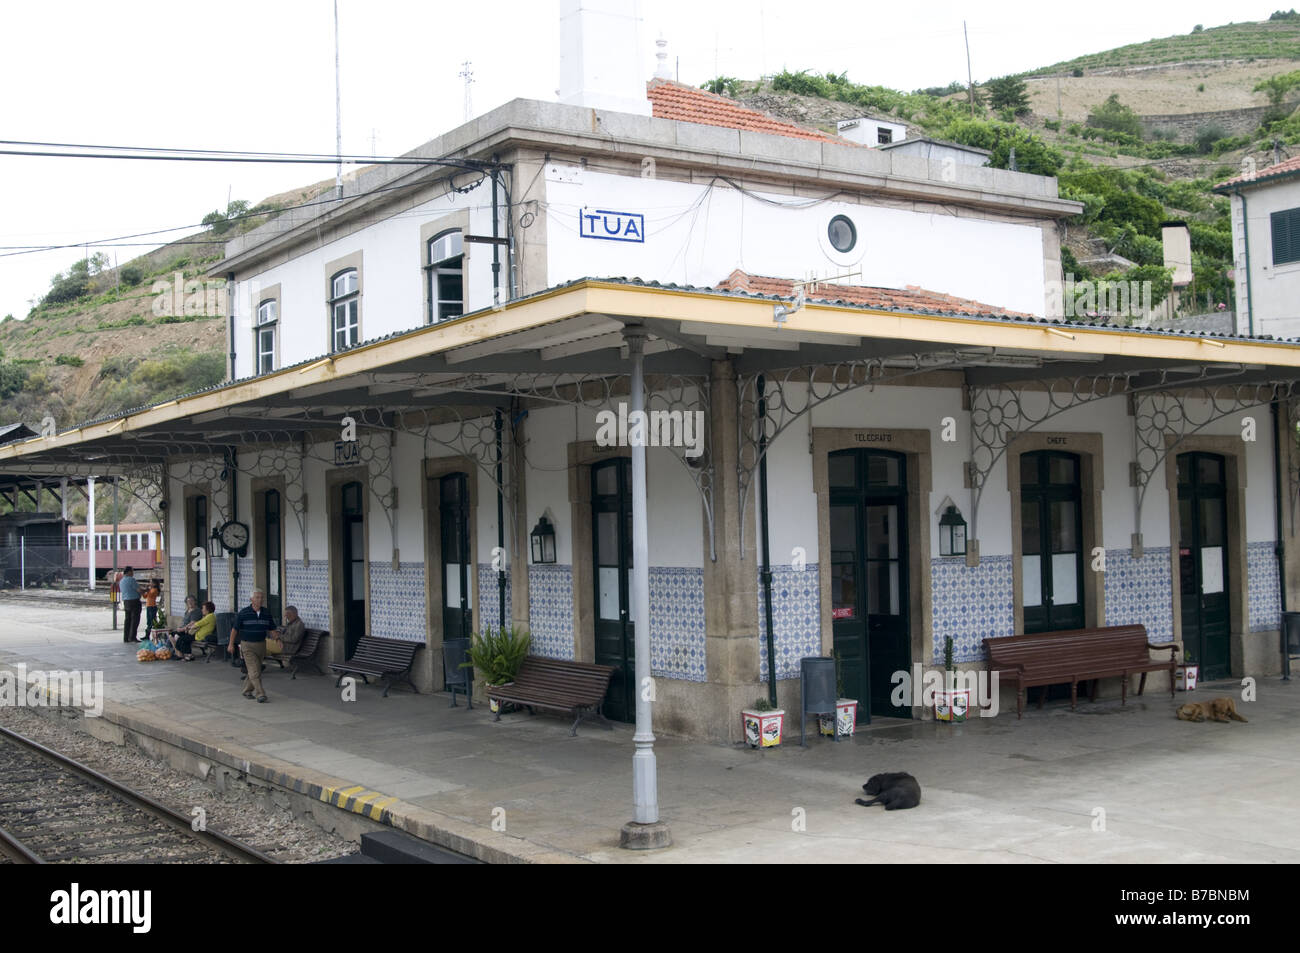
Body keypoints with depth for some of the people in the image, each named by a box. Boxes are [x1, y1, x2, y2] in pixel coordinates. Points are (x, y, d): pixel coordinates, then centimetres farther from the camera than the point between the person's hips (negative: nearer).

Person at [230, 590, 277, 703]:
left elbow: (272, 629, 9)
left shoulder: (266, 613, 3)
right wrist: (231, 644, -2)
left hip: (261, 644, 4)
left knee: (254, 670, 12)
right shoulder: (243, 613, -8)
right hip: (247, 645, -4)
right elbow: (235, 629, -2)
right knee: (254, 671, -10)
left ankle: (246, 690, 28)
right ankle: (260, 694, -12)